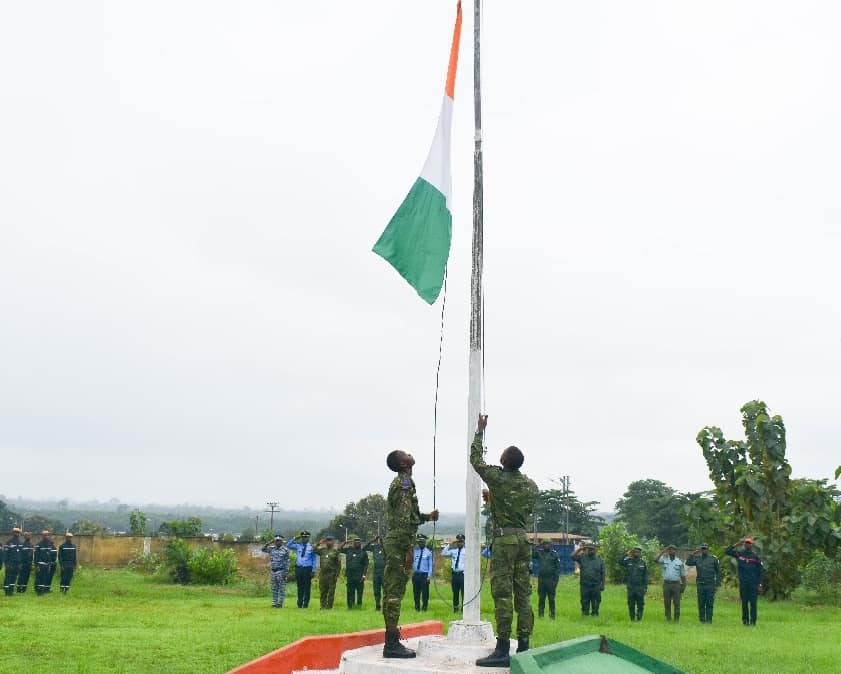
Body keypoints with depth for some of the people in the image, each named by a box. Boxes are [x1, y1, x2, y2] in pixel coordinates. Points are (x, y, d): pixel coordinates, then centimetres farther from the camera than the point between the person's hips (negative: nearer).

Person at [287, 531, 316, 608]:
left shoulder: (311, 547, 3)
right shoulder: (298, 546, 11)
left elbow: (314, 559, 4)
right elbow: (288, 545, 9)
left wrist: (313, 570, -2)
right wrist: (295, 538, 1)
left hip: (307, 569, -3)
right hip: (298, 568, 3)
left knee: (307, 587, -1)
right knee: (300, 587, 5)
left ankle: (305, 604, 4)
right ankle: (300, 604, 11)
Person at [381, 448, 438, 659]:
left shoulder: (400, 482, 19)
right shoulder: (405, 482, -12)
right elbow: (404, 519, -19)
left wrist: (427, 517, 18)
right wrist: (408, 550, -20)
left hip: (394, 541, 10)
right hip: (400, 542, -10)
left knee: (392, 591, 11)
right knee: (395, 591, -10)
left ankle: (392, 641, 15)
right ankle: (392, 643, -10)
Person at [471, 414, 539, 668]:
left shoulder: (498, 477, -7)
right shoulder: (531, 484, 10)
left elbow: (476, 459, 6)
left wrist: (480, 431, 16)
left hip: (504, 538, -6)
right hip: (523, 538, 6)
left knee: (502, 593, -8)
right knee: (523, 592, 7)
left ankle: (502, 650, -11)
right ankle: (523, 646, 9)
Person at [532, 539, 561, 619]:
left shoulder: (555, 554, 3)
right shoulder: (539, 553, 8)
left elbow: (558, 567, 1)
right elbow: (531, 555, -5)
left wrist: (556, 579, -7)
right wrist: (537, 547, -9)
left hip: (551, 579, -2)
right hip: (541, 579, 2)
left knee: (551, 599, 0)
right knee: (541, 598, 5)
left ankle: (552, 615, 5)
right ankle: (540, 615, 9)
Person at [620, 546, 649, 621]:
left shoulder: (643, 563, 5)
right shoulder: (628, 561, 5)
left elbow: (646, 576, 4)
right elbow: (620, 562, -14)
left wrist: (645, 587, -2)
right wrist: (626, 554, -15)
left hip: (640, 587, -1)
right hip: (630, 587, 1)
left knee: (640, 604, 1)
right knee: (631, 604, 5)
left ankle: (639, 619, 7)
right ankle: (632, 619, 13)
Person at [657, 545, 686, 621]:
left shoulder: (680, 561, 8)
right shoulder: (664, 559, 8)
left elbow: (683, 575, 9)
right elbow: (657, 560, -13)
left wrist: (684, 585, 1)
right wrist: (662, 552, -18)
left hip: (676, 584, -1)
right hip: (666, 584, 1)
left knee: (676, 603, -2)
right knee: (667, 603, 4)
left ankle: (676, 619, 2)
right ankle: (668, 618, 11)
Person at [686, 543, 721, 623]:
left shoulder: (713, 559, 3)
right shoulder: (697, 559, 8)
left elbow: (718, 572, 4)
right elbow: (688, 562, -3)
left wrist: (717, 584, -2)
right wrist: (693, 554, -7)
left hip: (710, 585, -2)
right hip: (700, 585, 2)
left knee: (709, 604, -1)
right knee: (701, 604, 5)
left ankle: (709, 621, 3)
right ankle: (702, 620, 11)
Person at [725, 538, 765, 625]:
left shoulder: (756, 557, 4)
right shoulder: (739, 554, 8)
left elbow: (761, 571, 5)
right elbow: (727, 552, 0)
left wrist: (760, 584, -3)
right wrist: (737, 544, -4)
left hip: (753, 584, -1)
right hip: (743, 583, 1)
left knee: (753, 603, -3)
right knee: (744, 602, 4)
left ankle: (753, 620, 1)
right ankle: (745, 620, 10)